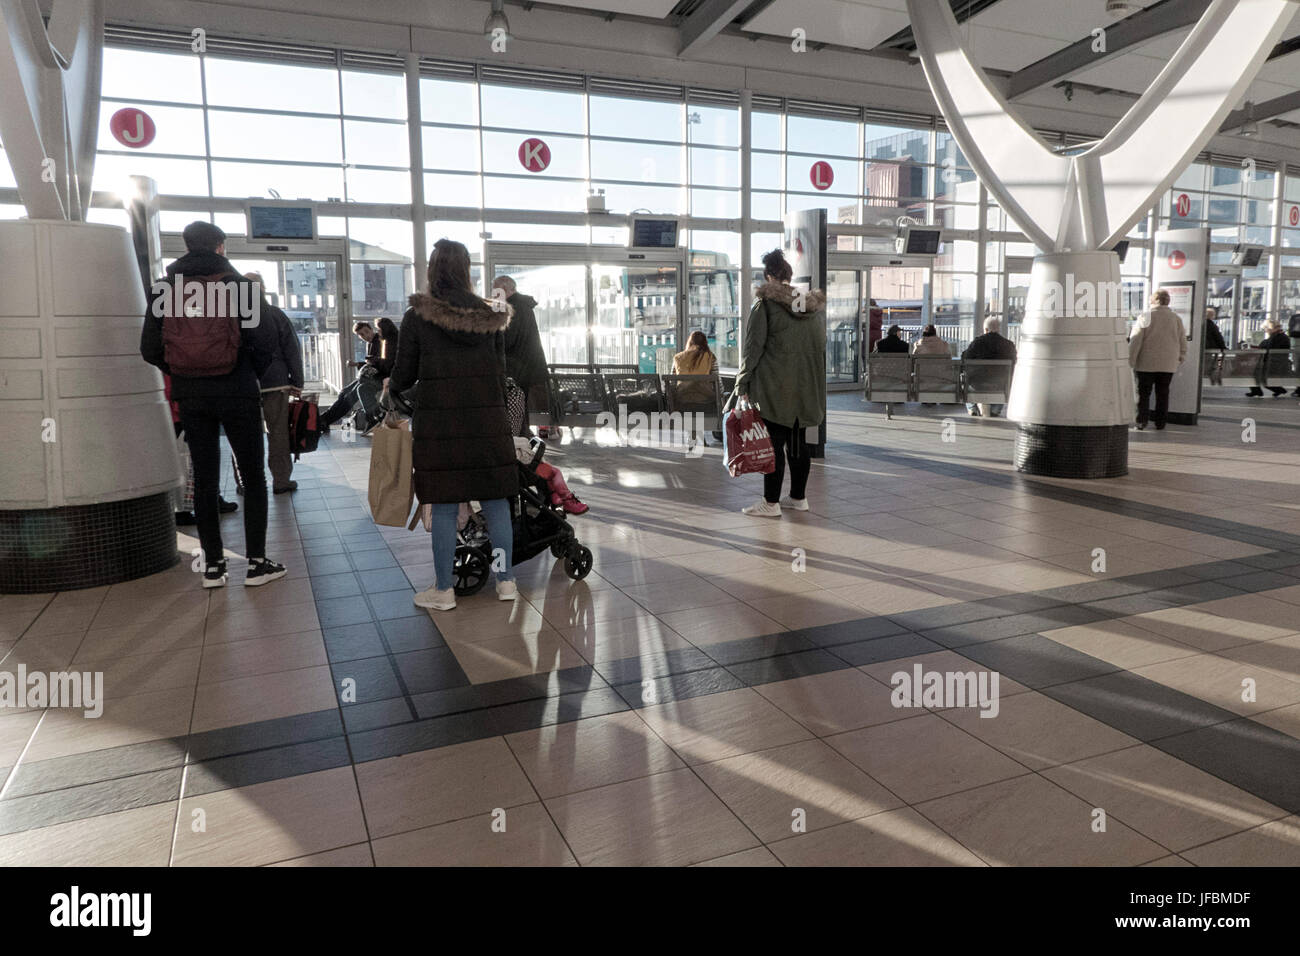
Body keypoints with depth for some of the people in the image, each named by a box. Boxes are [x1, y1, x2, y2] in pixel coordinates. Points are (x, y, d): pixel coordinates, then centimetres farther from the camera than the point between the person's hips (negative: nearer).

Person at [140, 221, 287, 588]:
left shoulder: (165, 290, 5)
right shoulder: (240, 286, -5)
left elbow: (150, 349, 3)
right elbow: (266, 338, -14)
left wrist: (181, 373, 16)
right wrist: (254, 372, 3)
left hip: (190, 396, 3)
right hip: (237, 393, -3)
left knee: (205, 479, 10)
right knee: (253, 477, 6)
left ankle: (213, 565, 14)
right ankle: (257, 563, 7)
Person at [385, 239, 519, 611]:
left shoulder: (417, 316, -3)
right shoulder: (491, 316, 5)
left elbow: (405, 373, 2)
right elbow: (500, 372, 8)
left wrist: (390, 392, 24)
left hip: (438, 422, -2)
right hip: (488, 420, 2)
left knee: (445, 506, 3)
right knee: (495, 500, 9)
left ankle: (443, 590, 12)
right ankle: (505, 580, 15)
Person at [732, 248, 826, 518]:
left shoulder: (765, 303, -7)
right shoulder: (815, 305, 10)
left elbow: (753, 347, -9)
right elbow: (821, 345, 16)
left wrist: (743, 382, -4)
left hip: (774, 387, -6)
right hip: (806, 387, 6)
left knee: (774, 442, -2)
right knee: (797, 441, 13)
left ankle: (771, 502, 1)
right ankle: (798, 497, 20)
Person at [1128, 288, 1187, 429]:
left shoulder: (1145, 317, -6)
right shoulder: (1176, 318, 3)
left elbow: (1135, 341, -10)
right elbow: (1183, 341, 8)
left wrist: (1131, 360, -6)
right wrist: (1181, 358, 21)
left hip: (1146, 363, -3)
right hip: (1168, 364, 3)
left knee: (1143, 392, 4)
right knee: (1163, 393, 9)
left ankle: (1142, 420, -3)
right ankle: (1160, 422, 11)